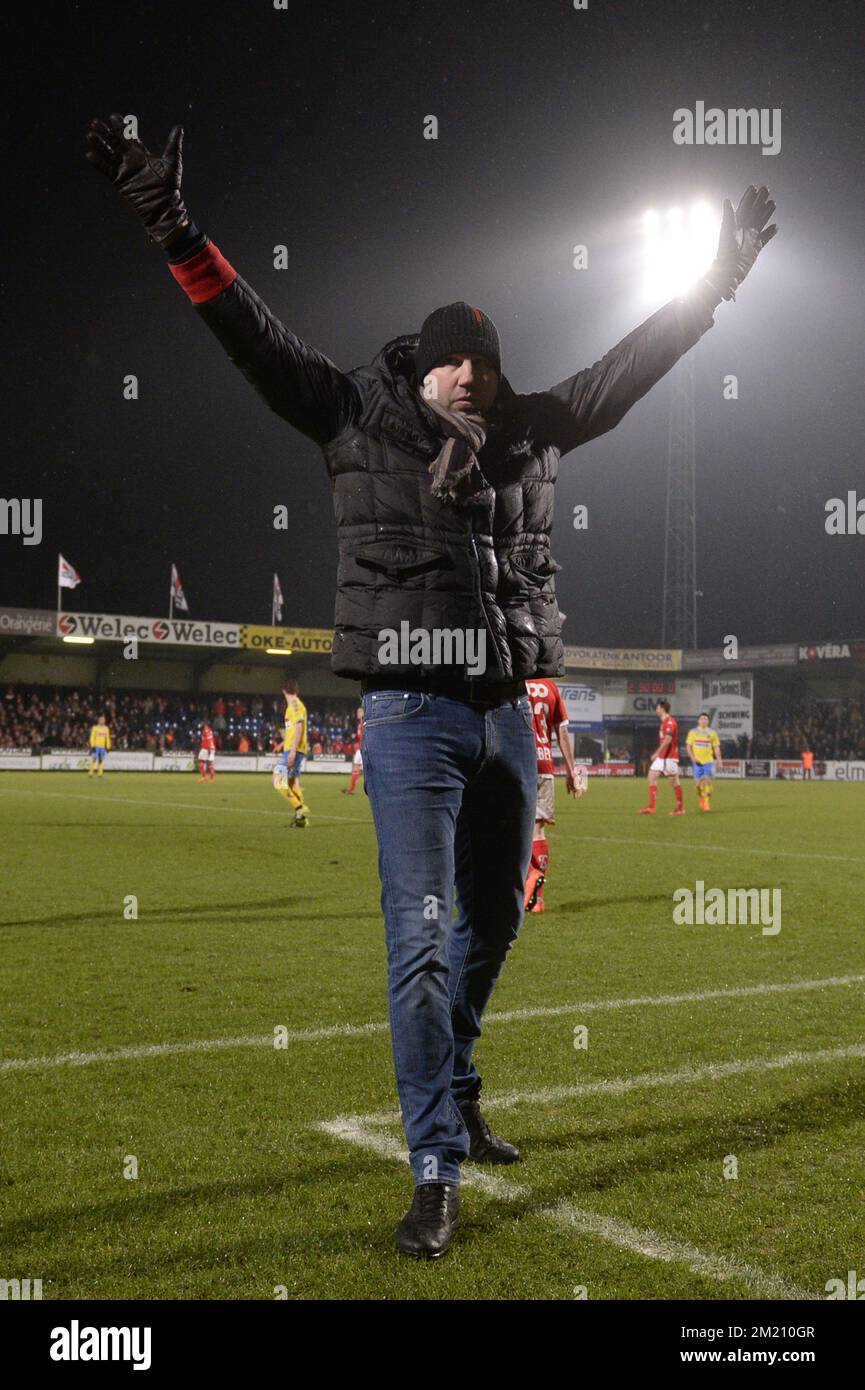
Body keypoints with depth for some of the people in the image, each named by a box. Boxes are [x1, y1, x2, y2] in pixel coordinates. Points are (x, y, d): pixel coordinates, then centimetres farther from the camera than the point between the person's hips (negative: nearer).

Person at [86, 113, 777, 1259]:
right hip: (411, 714, -5)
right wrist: (176, 231, -16)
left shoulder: (531, 431, 9)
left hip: (509, 717, 5)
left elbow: (631, 366, 17)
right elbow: (257, 335, -7)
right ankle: (436, 1174, -3)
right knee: (423, 934, -9)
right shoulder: (360, 420, -1)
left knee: (491, 923, 15)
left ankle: (455, 1100, 37)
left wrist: (718, 279, 19)